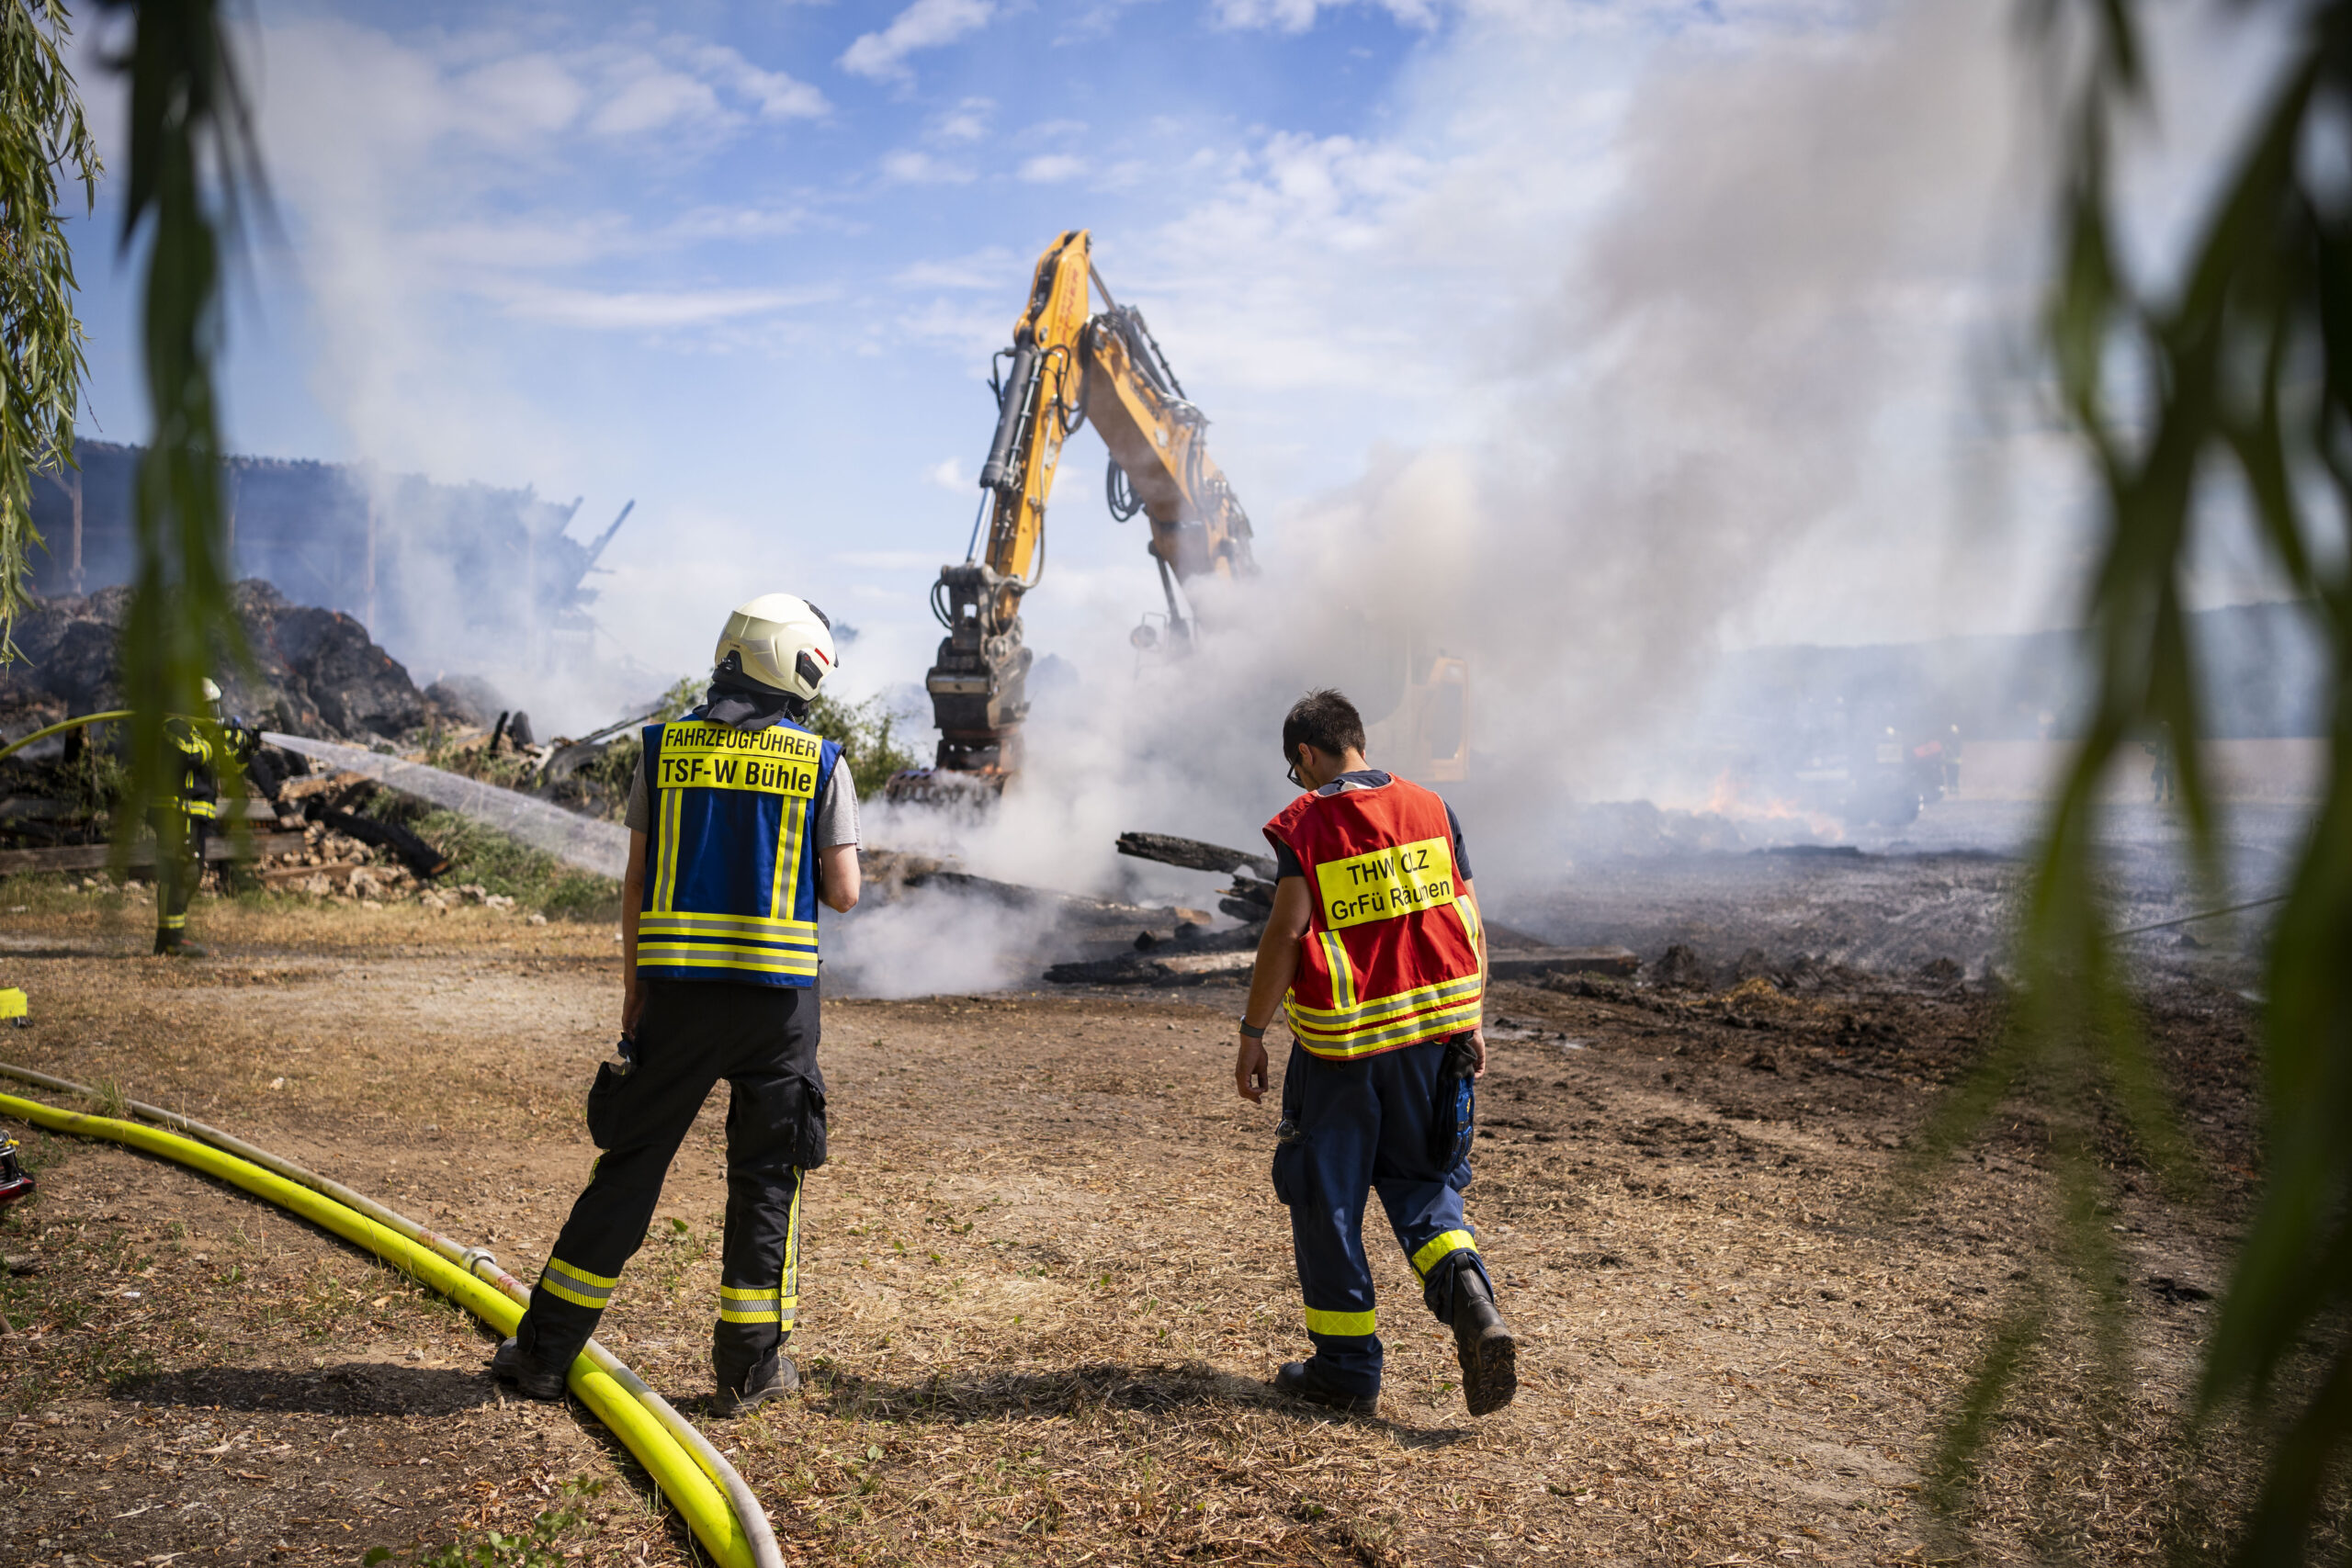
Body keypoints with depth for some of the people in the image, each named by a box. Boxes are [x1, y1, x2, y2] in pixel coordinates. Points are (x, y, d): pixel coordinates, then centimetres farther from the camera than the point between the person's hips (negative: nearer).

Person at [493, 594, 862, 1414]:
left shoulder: (667, 746, 3)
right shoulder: (820, 762, -2)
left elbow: (636, 884, 3)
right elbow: (843, 893, -5)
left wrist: (632, 990, 11)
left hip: (677, 985, 2)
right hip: (778, 988, -1)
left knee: (630, 1166, 11)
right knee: (766, 1175, 11)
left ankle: (546, 1348, 18)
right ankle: (750, 1364, 17)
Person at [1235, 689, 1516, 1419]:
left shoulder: (1305, 824, -7)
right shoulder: (1431, 809, 6)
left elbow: (1286, 934, -13)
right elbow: (1468, 922, 5)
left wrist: (1252, 1033, -7)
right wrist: (1472, 1022, 13)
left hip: (1340, 1041, -4)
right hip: (1434, 1031, 4)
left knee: (1327, 1198, 10)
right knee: (1421, 1180, 18)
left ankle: (1346, 1365, 17)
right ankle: (1469, 1298, -6)